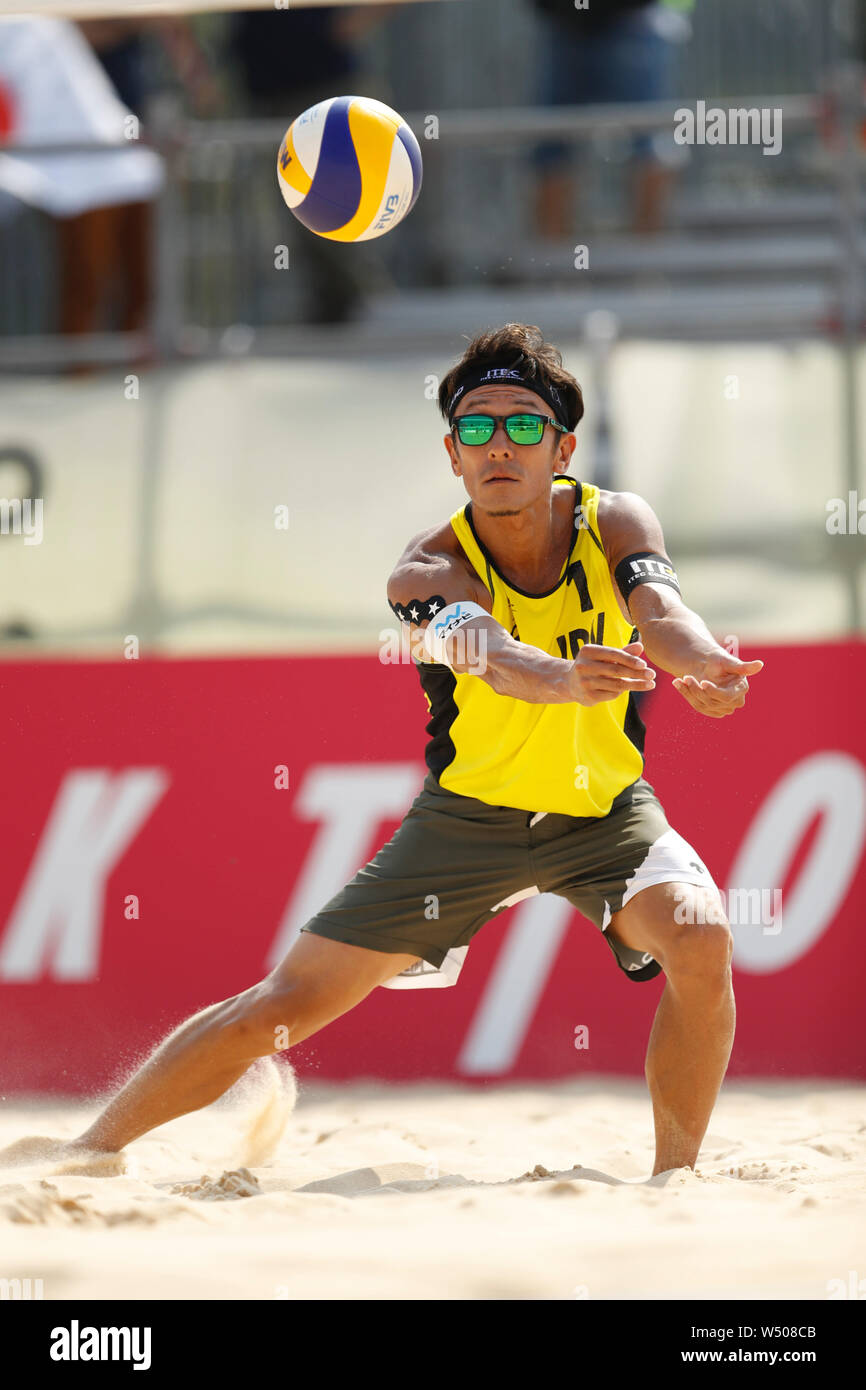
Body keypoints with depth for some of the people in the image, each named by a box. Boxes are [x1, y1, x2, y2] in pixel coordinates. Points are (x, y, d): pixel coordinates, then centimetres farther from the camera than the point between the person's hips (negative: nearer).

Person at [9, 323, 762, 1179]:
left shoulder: (614, 523, -14)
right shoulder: (429, 569, -21)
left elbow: (659, 610, -35)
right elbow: (486, 654, -43)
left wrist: (701, 663, -60)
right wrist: (559, 677, -67)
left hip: (605, 810, 1)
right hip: (470, 812, -1)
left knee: (700, 938, -29)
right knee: (282, 1006, -5)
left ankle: (673, 1182, -13)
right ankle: (87, 1151, 10)